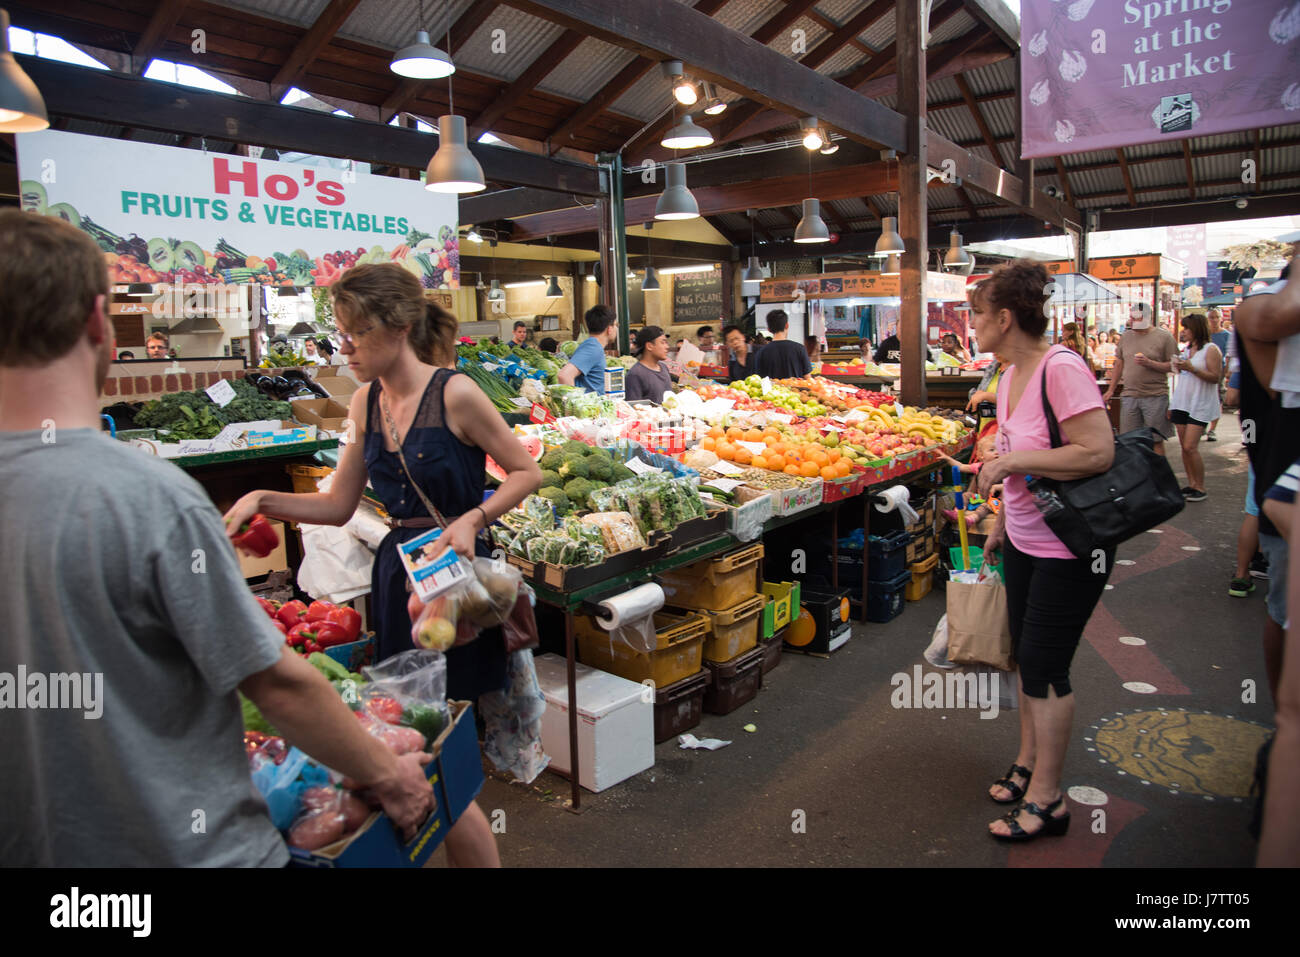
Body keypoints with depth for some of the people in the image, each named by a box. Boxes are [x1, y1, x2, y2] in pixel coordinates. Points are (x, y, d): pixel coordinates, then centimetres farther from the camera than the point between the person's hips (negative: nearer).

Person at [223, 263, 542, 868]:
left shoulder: (454, 393, -13)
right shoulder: (367, 402, 6)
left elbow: (527, 472, -6)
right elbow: (338, 506, 11)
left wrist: (472, 519, -19)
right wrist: (264, 500, -2)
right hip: (395, 568, 7)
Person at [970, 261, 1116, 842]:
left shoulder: (1061, 368, -22)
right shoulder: (1011, 375, 6)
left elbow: (1098, 452, -29)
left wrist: (1011, 461, -24)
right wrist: (1000, 523, 19)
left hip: (1069, 549, -9)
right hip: (1024, 543, 9)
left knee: (1044, 667, 0)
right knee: (1027, 657, 18)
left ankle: (1046, 799, 16)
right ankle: (1028, 762, 36)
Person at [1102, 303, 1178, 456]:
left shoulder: (1164, 337, -1)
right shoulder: (1125, 337, 12)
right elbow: (1119, 365, 19)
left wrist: (1149, 363, -17)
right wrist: (1111, 390, 15)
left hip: (1155, 396, -4)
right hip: (1129, 396, 4)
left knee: (1156, 440, 0)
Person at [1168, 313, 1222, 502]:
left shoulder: (1210, 349, -7)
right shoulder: (1186, 349, 15)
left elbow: (1215, 377, -13)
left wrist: (1191, 368, -21)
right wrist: (1177, 366, 5)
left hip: (1200, 405, -7)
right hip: (1181, 402, 7)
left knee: (1190, 447, -12)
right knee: (1184, 447, 5)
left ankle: (1200, 488, -1)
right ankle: (1191, 484, 13)